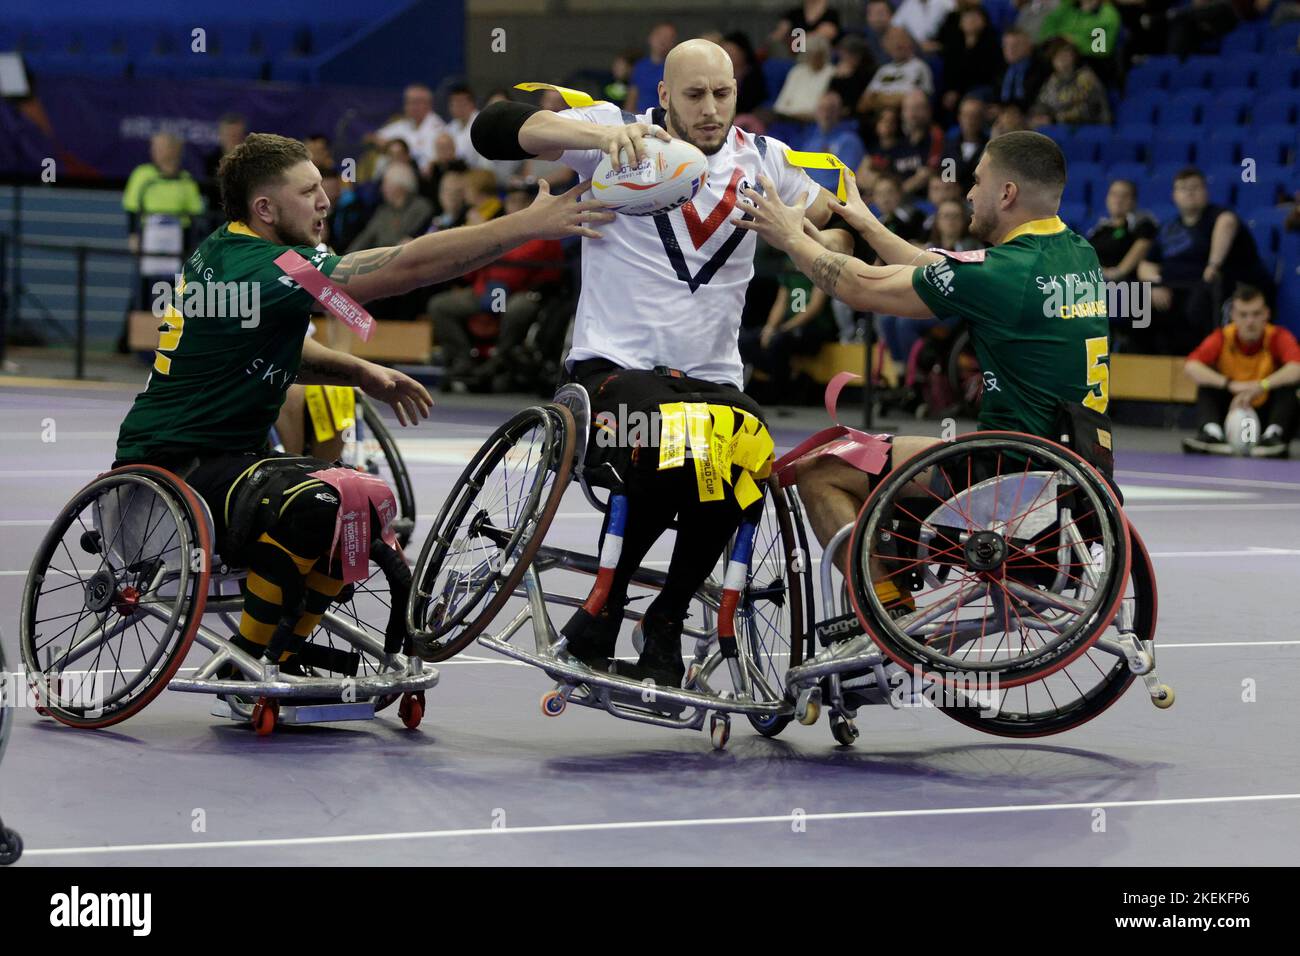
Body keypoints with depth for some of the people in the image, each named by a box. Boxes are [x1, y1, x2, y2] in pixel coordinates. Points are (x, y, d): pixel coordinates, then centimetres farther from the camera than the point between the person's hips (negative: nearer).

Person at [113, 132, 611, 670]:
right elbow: (406, 267, -26)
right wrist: (529, 224, -25)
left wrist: (360, 372, 4)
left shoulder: (219, 251, 6)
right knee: (313, 506, -33)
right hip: (169, 467, -11)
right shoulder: (264, 269, -23)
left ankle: (279, 653, 20)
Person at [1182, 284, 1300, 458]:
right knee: (1208, 378, -19)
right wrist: (1230, 384, -40)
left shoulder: (1278, 338, -13)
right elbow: (1191, 367, -26)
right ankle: (1212, 433, -39)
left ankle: (1273, 435, -40)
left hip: (1267, 415, -1)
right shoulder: (1222, 338, -9)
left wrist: (1261, 386, -46)